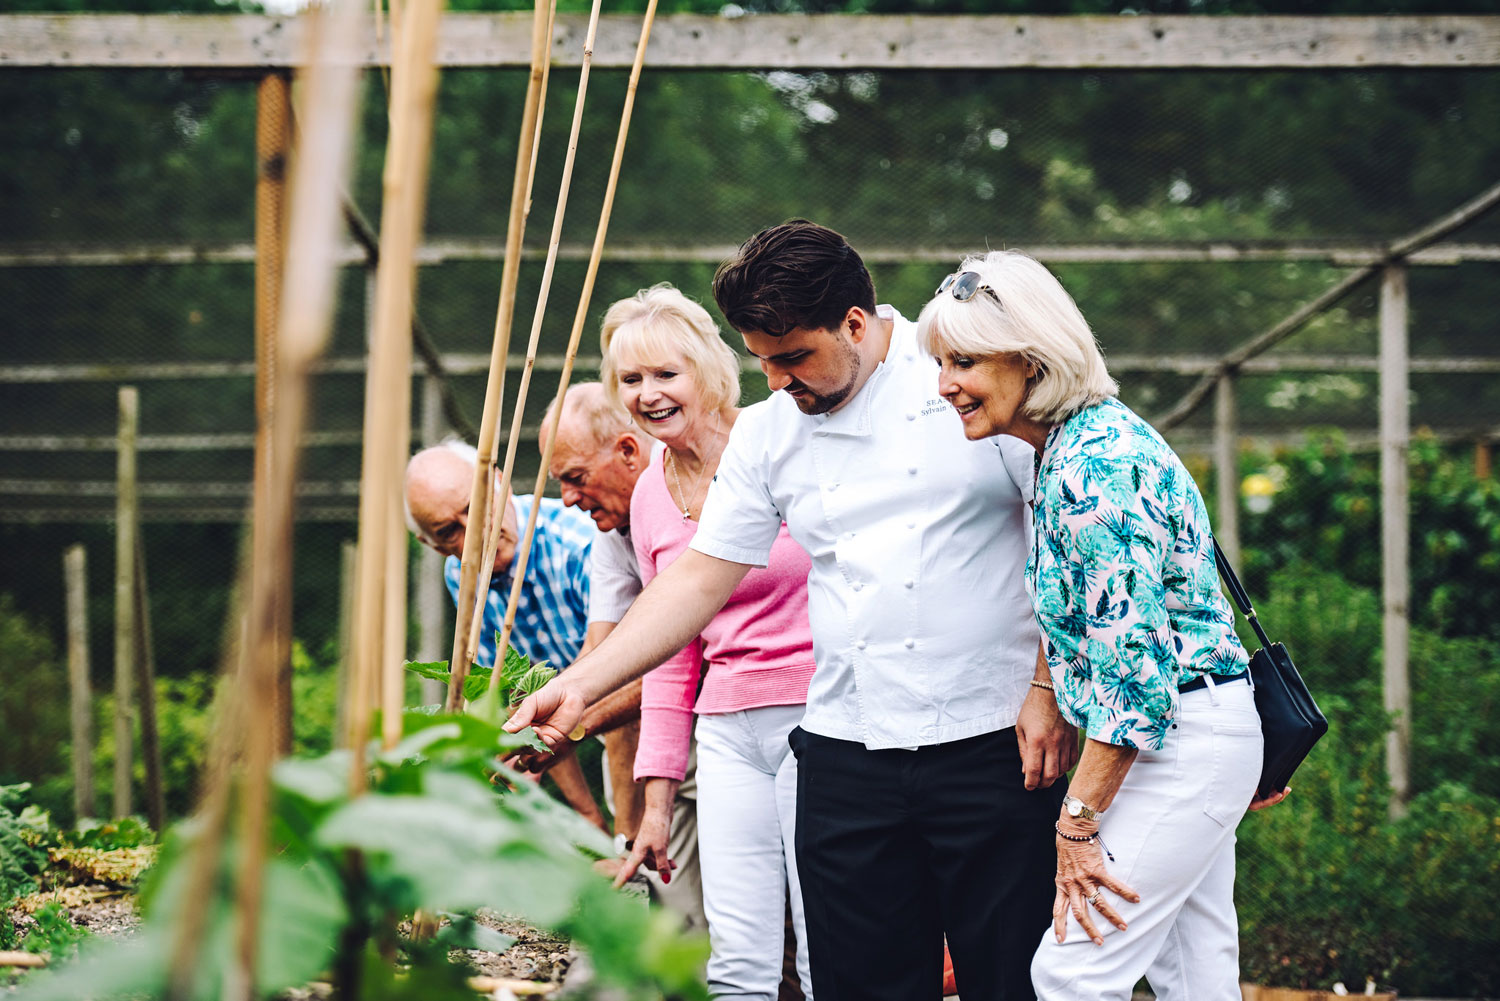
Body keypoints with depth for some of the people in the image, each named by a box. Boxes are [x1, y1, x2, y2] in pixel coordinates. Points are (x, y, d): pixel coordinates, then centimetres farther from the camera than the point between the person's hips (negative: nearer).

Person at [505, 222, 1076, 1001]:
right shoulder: (767, 434, 10)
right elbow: (700, 578, 10)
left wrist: (1049, 689, -8)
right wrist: (581, 685, 2)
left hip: (992, 742, -3)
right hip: (848, 755, 4)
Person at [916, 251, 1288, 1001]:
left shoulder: (1094, 464, -21)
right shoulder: (1072, 447, 11)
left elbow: (1133, 658, -24)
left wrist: (1076, 822, -19)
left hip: (1182, 737, -10)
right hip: (1195, 737, 10)